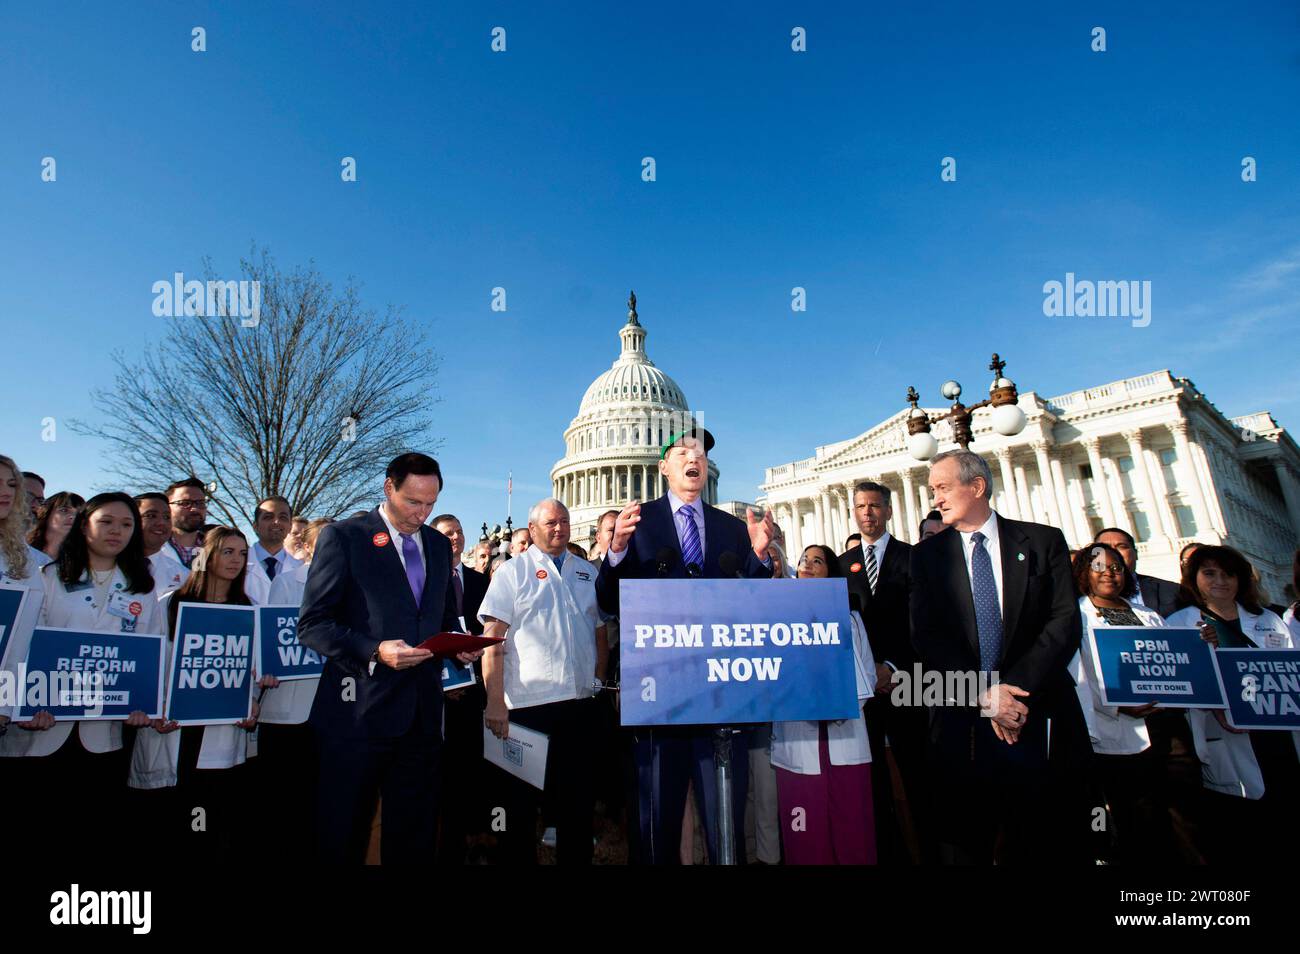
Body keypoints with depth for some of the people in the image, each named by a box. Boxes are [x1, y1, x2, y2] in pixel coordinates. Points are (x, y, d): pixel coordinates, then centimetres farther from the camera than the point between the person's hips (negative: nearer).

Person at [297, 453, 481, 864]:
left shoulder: (439, 545, 11)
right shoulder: (343, 536, -4)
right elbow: (312, 624, -8)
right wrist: (374, 651, -22)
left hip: (422, 713, 5)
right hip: (359, 711, -4)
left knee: (414, 837, 15)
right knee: (344, 835, 10)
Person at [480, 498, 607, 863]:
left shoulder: (587, 572, 11)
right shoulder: (512, 571, -2)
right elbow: (492, 638, -8)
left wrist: (600, 682, 8)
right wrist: (495, 702, -14)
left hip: (580, 701, 4)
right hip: (526, 704, -4)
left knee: (578, 798, 16)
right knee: (522, 799, 11)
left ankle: (576, 857, 33)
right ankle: (520, 858, 30)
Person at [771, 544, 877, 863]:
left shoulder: (849, 617, 15)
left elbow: (867, 672, 9)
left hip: (845, 735, 1)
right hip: (797, 736, -1)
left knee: (852, 829, 1)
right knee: (806, 832, 0)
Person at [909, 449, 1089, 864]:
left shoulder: (1043, 541, 4)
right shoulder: (927, 554, 5)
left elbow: (1065, 623, -4)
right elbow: (926, 637, -1)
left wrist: (1017, 690, -13)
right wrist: (984, 697, -12)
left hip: (1038, 713, 0)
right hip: (963, 718, 1)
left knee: (1048, 843, 6)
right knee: (965, 843, 7)